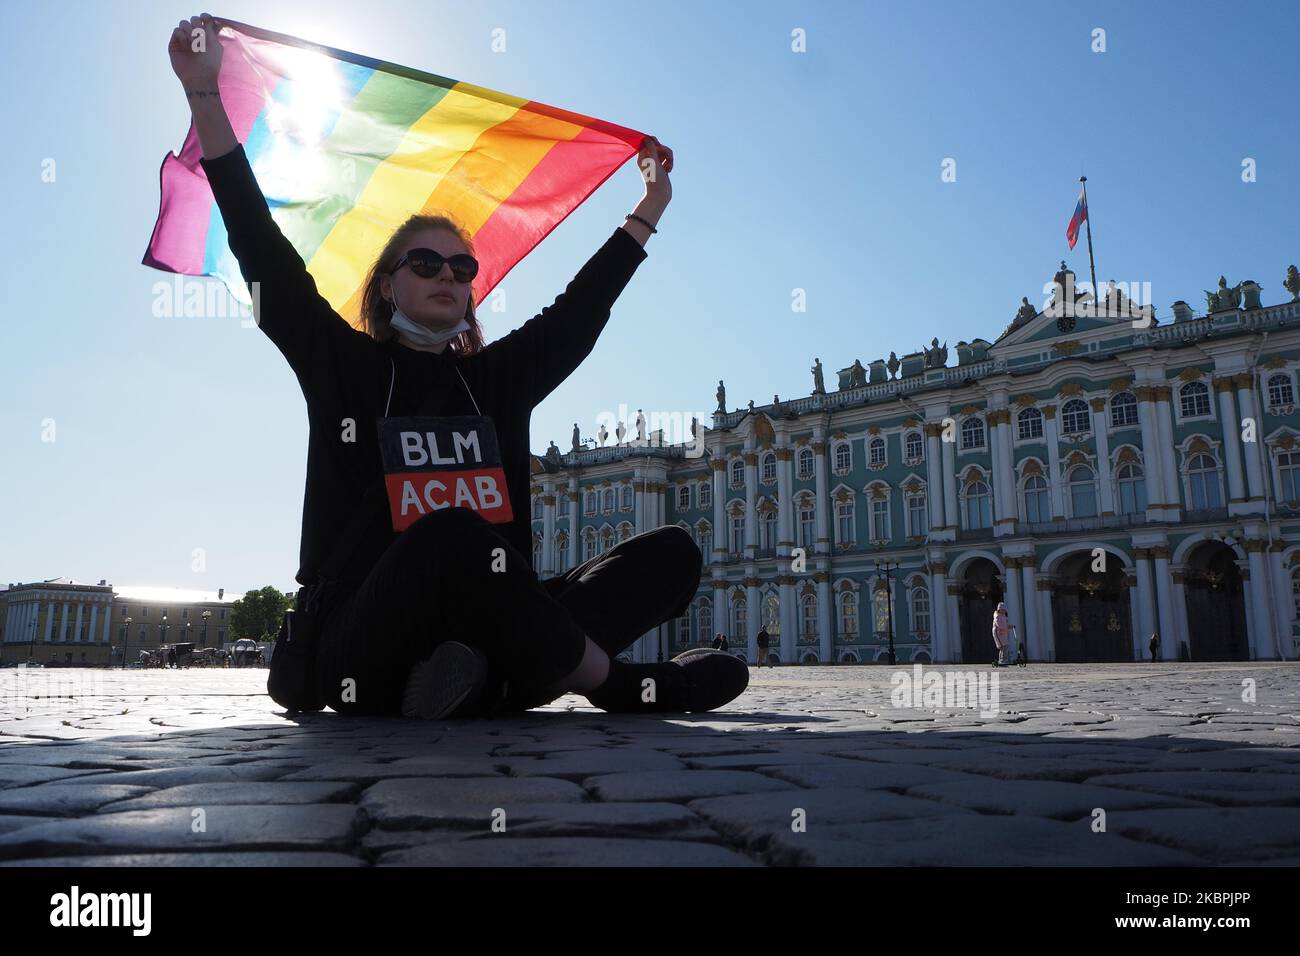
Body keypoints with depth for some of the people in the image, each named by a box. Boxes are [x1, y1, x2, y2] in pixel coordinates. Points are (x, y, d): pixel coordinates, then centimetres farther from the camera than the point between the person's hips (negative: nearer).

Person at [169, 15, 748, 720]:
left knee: (671, 553, -12)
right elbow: (264, 250, 5)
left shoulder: (500, 377, 20)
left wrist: (650, 207, 38)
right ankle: (620, 683, -18)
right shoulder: (344, 366, 10)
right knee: (450, 536, -39)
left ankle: (481, 681, -30)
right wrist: (203, 92, 3)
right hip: (359, 652, -4)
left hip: (482, 627, 5)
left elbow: (581, 306, 29)